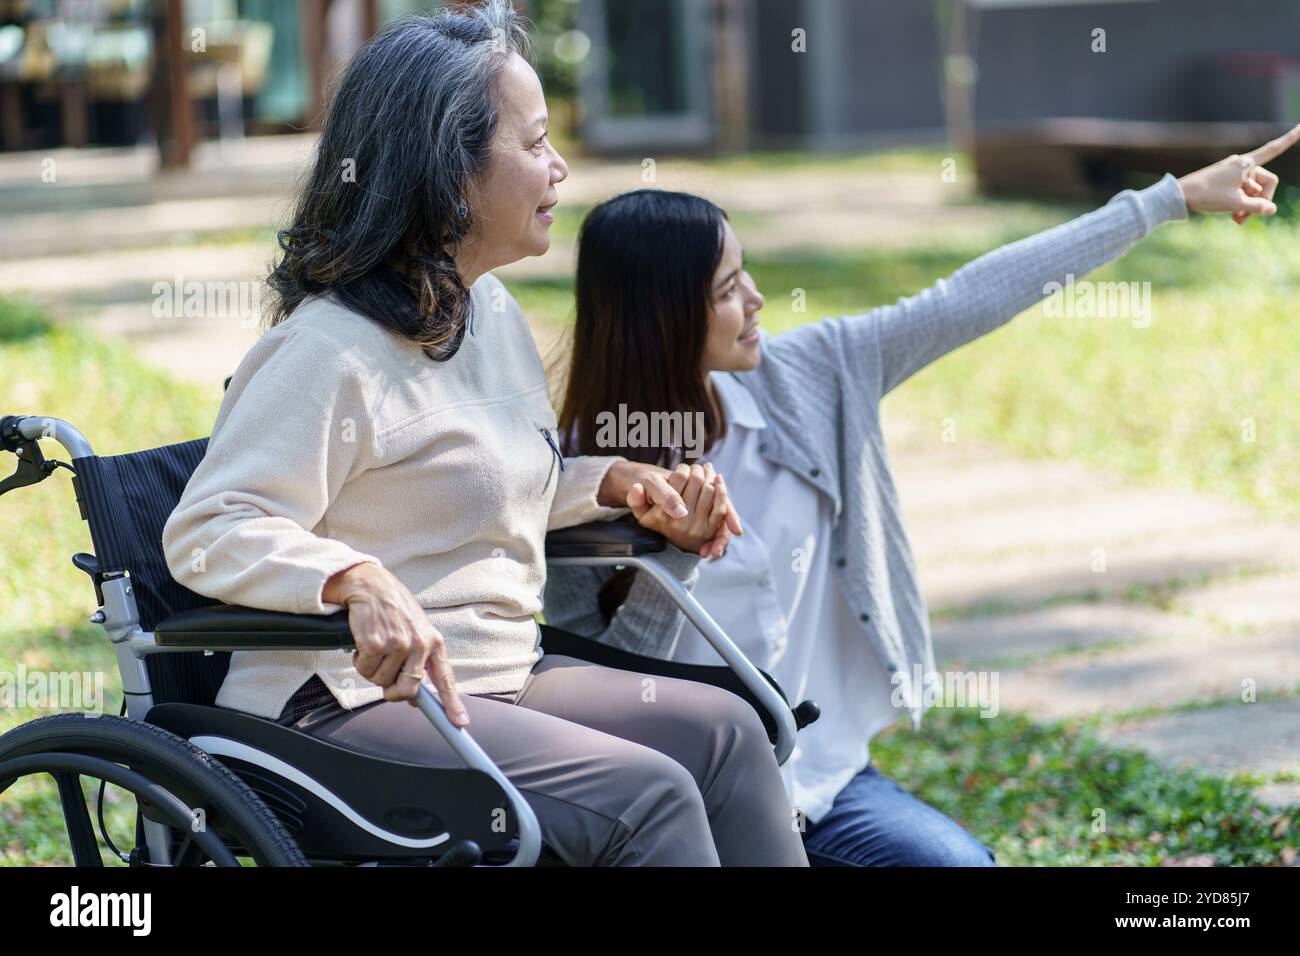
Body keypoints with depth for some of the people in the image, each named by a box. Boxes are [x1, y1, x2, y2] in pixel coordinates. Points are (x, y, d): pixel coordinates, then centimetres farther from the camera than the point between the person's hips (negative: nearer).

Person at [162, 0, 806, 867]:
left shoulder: (492, 311, 13)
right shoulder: (332, 349, -16)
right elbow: (210, 532, -21)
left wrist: (615, 481, 11)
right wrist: (359, 581, -38)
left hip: (501, 675, 9)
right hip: (356, 701, -9)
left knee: (725, 730, -8)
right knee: (647, 794, -23)